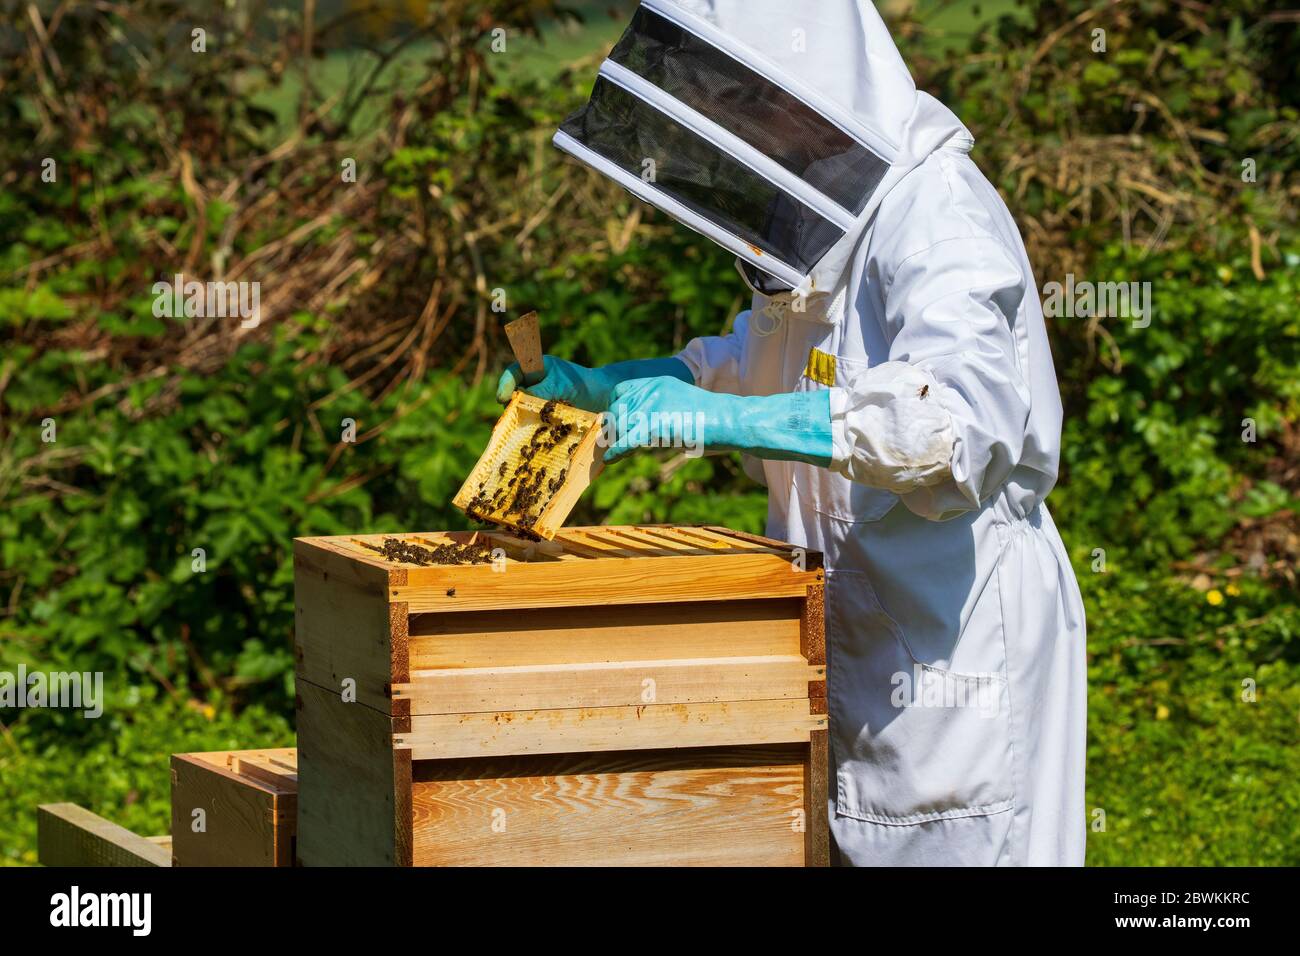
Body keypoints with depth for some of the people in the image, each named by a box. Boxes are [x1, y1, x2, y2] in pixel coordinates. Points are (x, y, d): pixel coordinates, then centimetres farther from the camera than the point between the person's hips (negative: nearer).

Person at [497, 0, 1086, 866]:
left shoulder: (939, 214, -19)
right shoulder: (817, 211, 13)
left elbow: (963, 416, -35)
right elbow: (760, 360, 32)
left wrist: (721, 417, -38)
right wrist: (599, 386, 16)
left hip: (957, 631, -9)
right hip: (854, 632, 9)